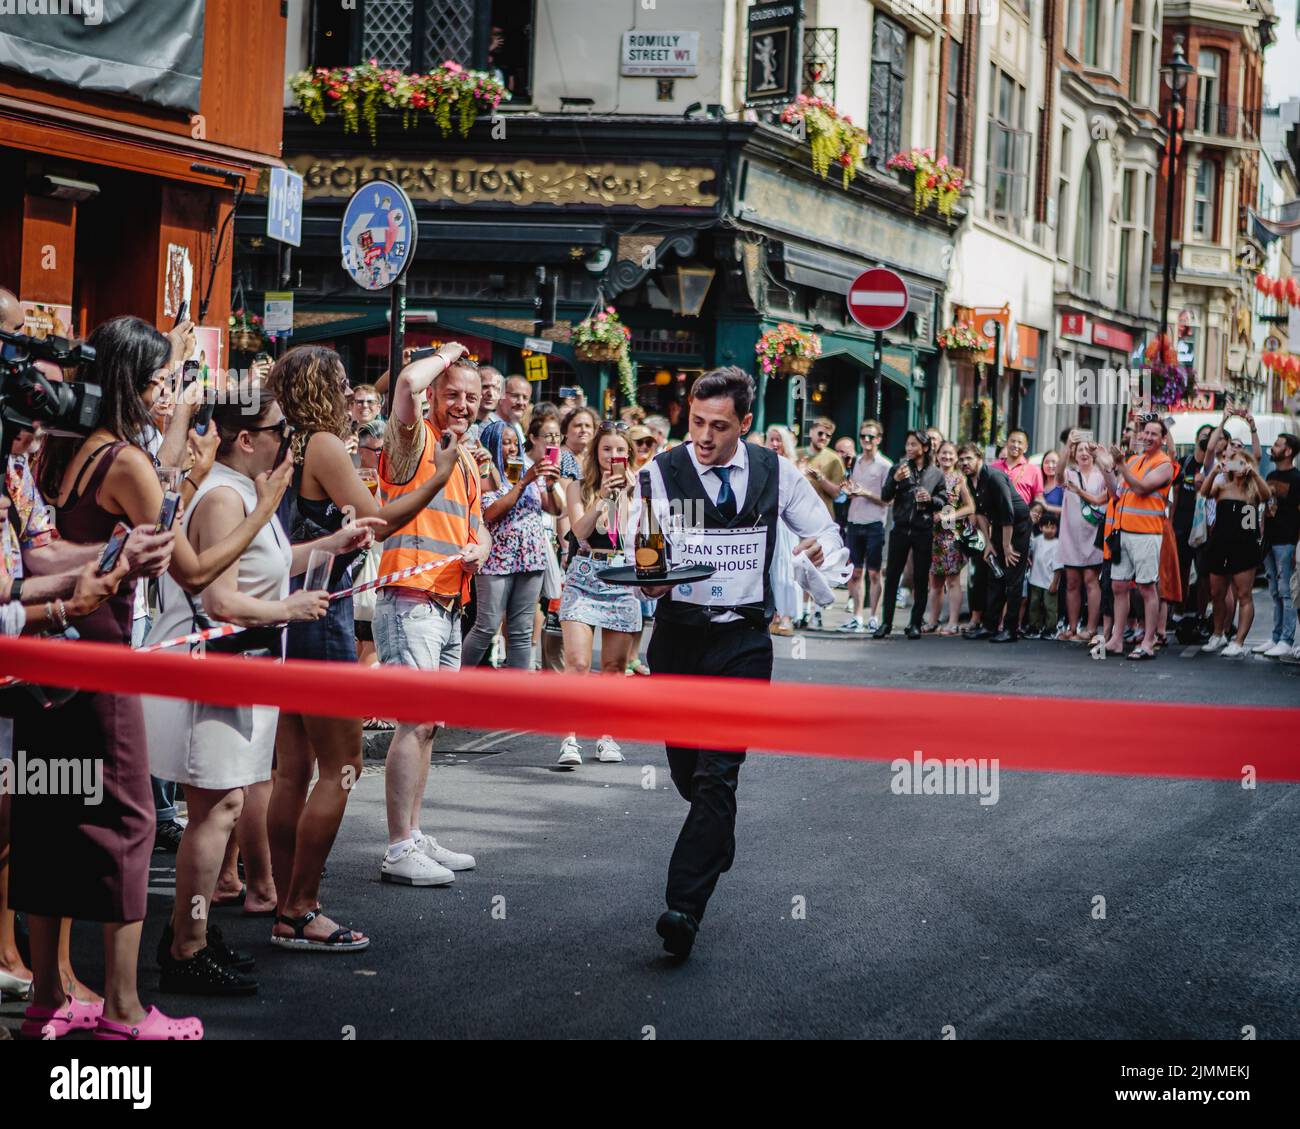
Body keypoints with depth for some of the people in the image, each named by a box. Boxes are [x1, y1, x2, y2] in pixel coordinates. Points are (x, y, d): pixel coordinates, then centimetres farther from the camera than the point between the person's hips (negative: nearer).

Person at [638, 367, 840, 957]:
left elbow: (827, 531, 11)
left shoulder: (776, 472, 0)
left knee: (718, 774, -13)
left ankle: (684, 907, -17)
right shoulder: (662, 473, -6)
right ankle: (718, 842, 46)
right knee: (685, 769, 13)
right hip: (678, 638, 1)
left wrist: (821, 546, -13)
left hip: (744, 642, -1)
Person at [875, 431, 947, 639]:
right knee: (892, 576, -1)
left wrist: (930, 499, -12)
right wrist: (895, 480, -16)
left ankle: (916, 624, 11)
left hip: (924, 531, 0)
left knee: (921, 579, 3)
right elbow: (885, 497, 1)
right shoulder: (899, 468, 4)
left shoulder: (936, 474, 4)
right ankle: (886, 623, 3)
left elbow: (943, 501, 8)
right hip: (901, 529, 0)